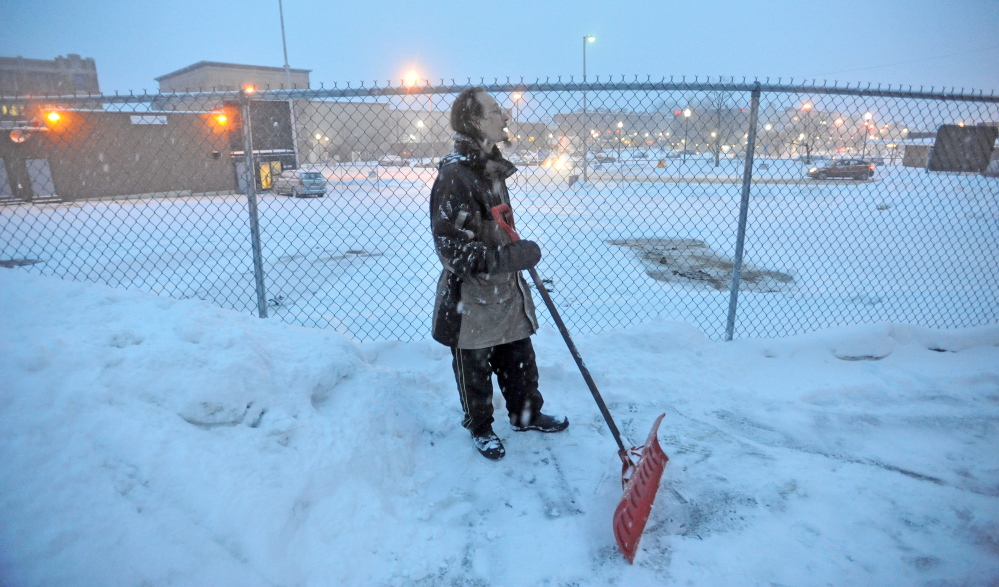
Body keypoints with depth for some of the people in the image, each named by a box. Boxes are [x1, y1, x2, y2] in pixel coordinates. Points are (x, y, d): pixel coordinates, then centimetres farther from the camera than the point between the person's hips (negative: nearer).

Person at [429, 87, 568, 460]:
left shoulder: (490, 167, 6)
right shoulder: (454, 176, -23)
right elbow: (453, 250, -26)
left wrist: (520, 254, 22)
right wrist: (514, 257, -26)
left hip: (505, 290, 8)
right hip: (470, 300, -8)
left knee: (520, 359, 20)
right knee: (474, 371, 14)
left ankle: (526, 414, 43)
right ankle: (480, 428, 37)